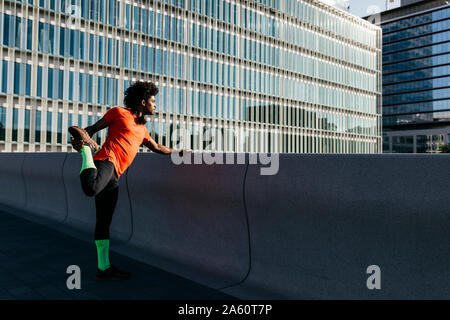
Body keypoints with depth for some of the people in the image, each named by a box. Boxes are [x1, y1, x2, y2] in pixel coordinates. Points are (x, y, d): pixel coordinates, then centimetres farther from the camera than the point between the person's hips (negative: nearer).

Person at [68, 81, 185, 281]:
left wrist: (178, 152, 45)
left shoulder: (142, 129, 30)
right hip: (106, 161, -7)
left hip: (114, 176, 7)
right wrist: (84, 138, -13)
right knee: (91, 188, -41)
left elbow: (157, 148, 41)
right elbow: (94, 128, 7)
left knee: (104, 222, 8)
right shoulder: (119, 113, 10)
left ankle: (104, 268, 12)